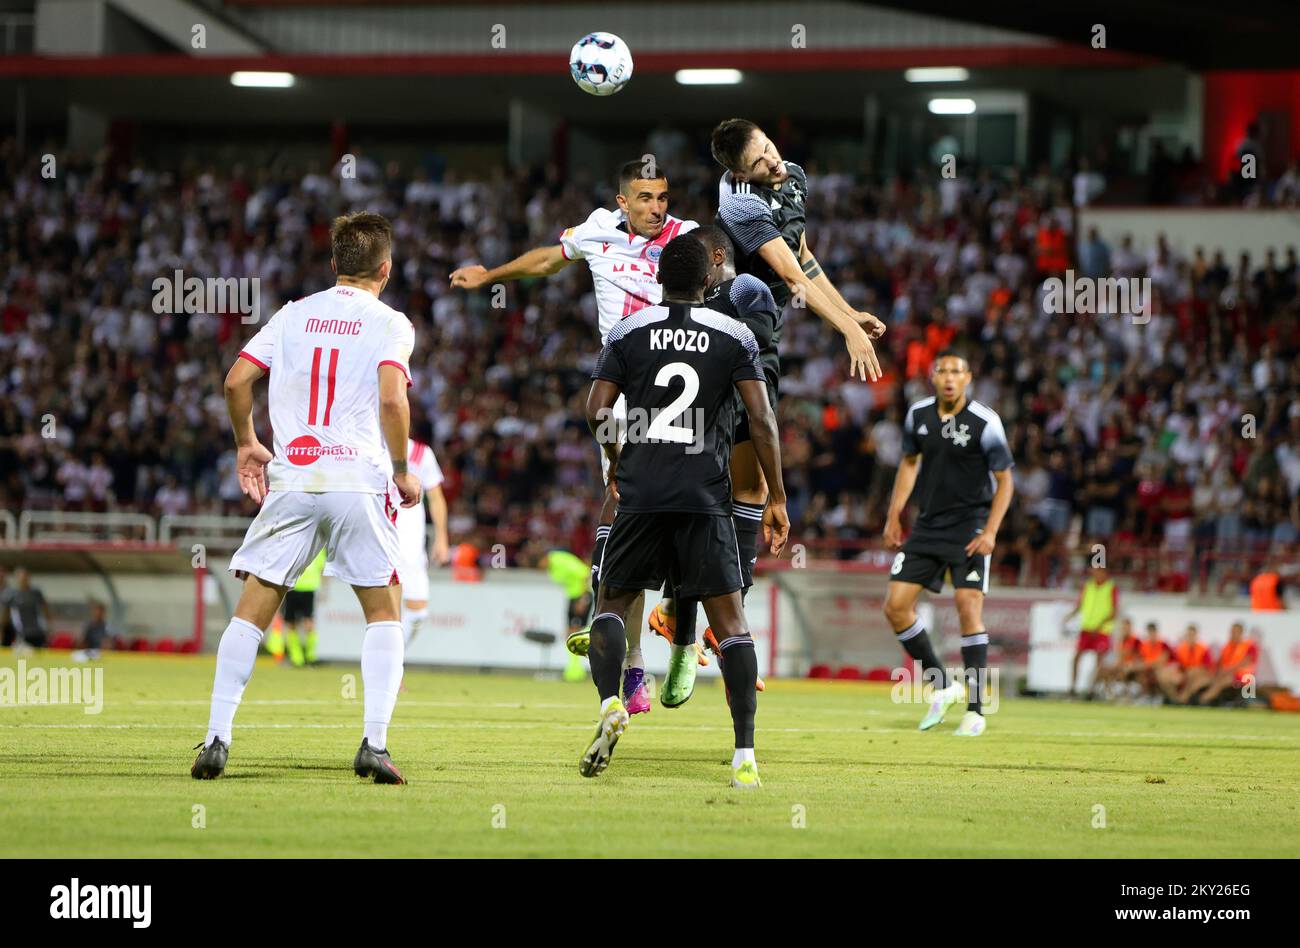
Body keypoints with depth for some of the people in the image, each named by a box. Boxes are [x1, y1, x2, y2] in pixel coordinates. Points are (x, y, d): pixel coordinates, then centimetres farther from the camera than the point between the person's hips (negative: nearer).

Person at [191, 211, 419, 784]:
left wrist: (246, 446, 21)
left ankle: (217, 739, -4)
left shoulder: (294, 315, 13)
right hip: (360, 479, -2)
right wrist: (403, 472, 0)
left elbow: (236, 380, 6)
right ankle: (374, 743, -6)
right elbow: (392, 398, -11)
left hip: (291, 480, 2)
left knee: (252, 611, 6)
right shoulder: (390, 323, 3)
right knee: (383, 611, 9)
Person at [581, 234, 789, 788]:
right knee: (730, 621, 2)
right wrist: (777, 499, 3)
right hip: (706, 498, -1)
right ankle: (745, 755, -5)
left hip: (641, 493, 1)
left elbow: (597, 412, 0)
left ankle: (610, 704, -12)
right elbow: (761, 419, -2)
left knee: (612, 602, 15)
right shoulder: (735, 337, 5)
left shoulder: (627, 332, 6)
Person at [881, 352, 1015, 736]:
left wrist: (990, 532, -18)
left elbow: (1005, 480, -8)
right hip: (928, 525, 5)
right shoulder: (918, 414, 1)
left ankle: (975, 708, -9)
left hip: (969, 526, -5)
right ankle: (941, 687, 14)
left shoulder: (985, 422, -14)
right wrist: (894, 515, 12)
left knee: (969, 609, -16)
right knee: (896, 606, -2)